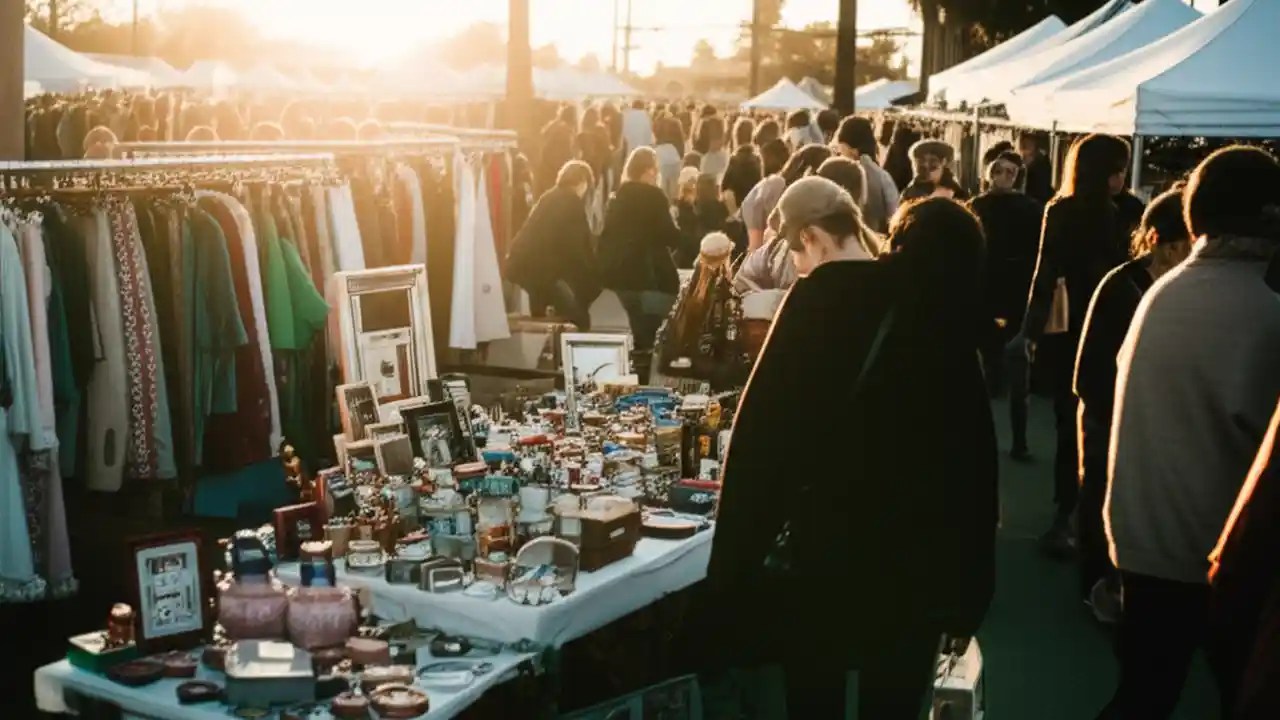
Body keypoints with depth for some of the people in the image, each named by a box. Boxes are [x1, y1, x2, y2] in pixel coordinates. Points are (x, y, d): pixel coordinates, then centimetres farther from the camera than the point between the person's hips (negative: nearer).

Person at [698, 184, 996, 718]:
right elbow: (974, 445, 6)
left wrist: (734, 568, -10)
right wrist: (968, 576, 11)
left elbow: (763, 430, -15)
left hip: (829, 540, -4)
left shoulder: (819, 299, -10)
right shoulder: (938, 299, 4)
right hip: (920, 549, 5)